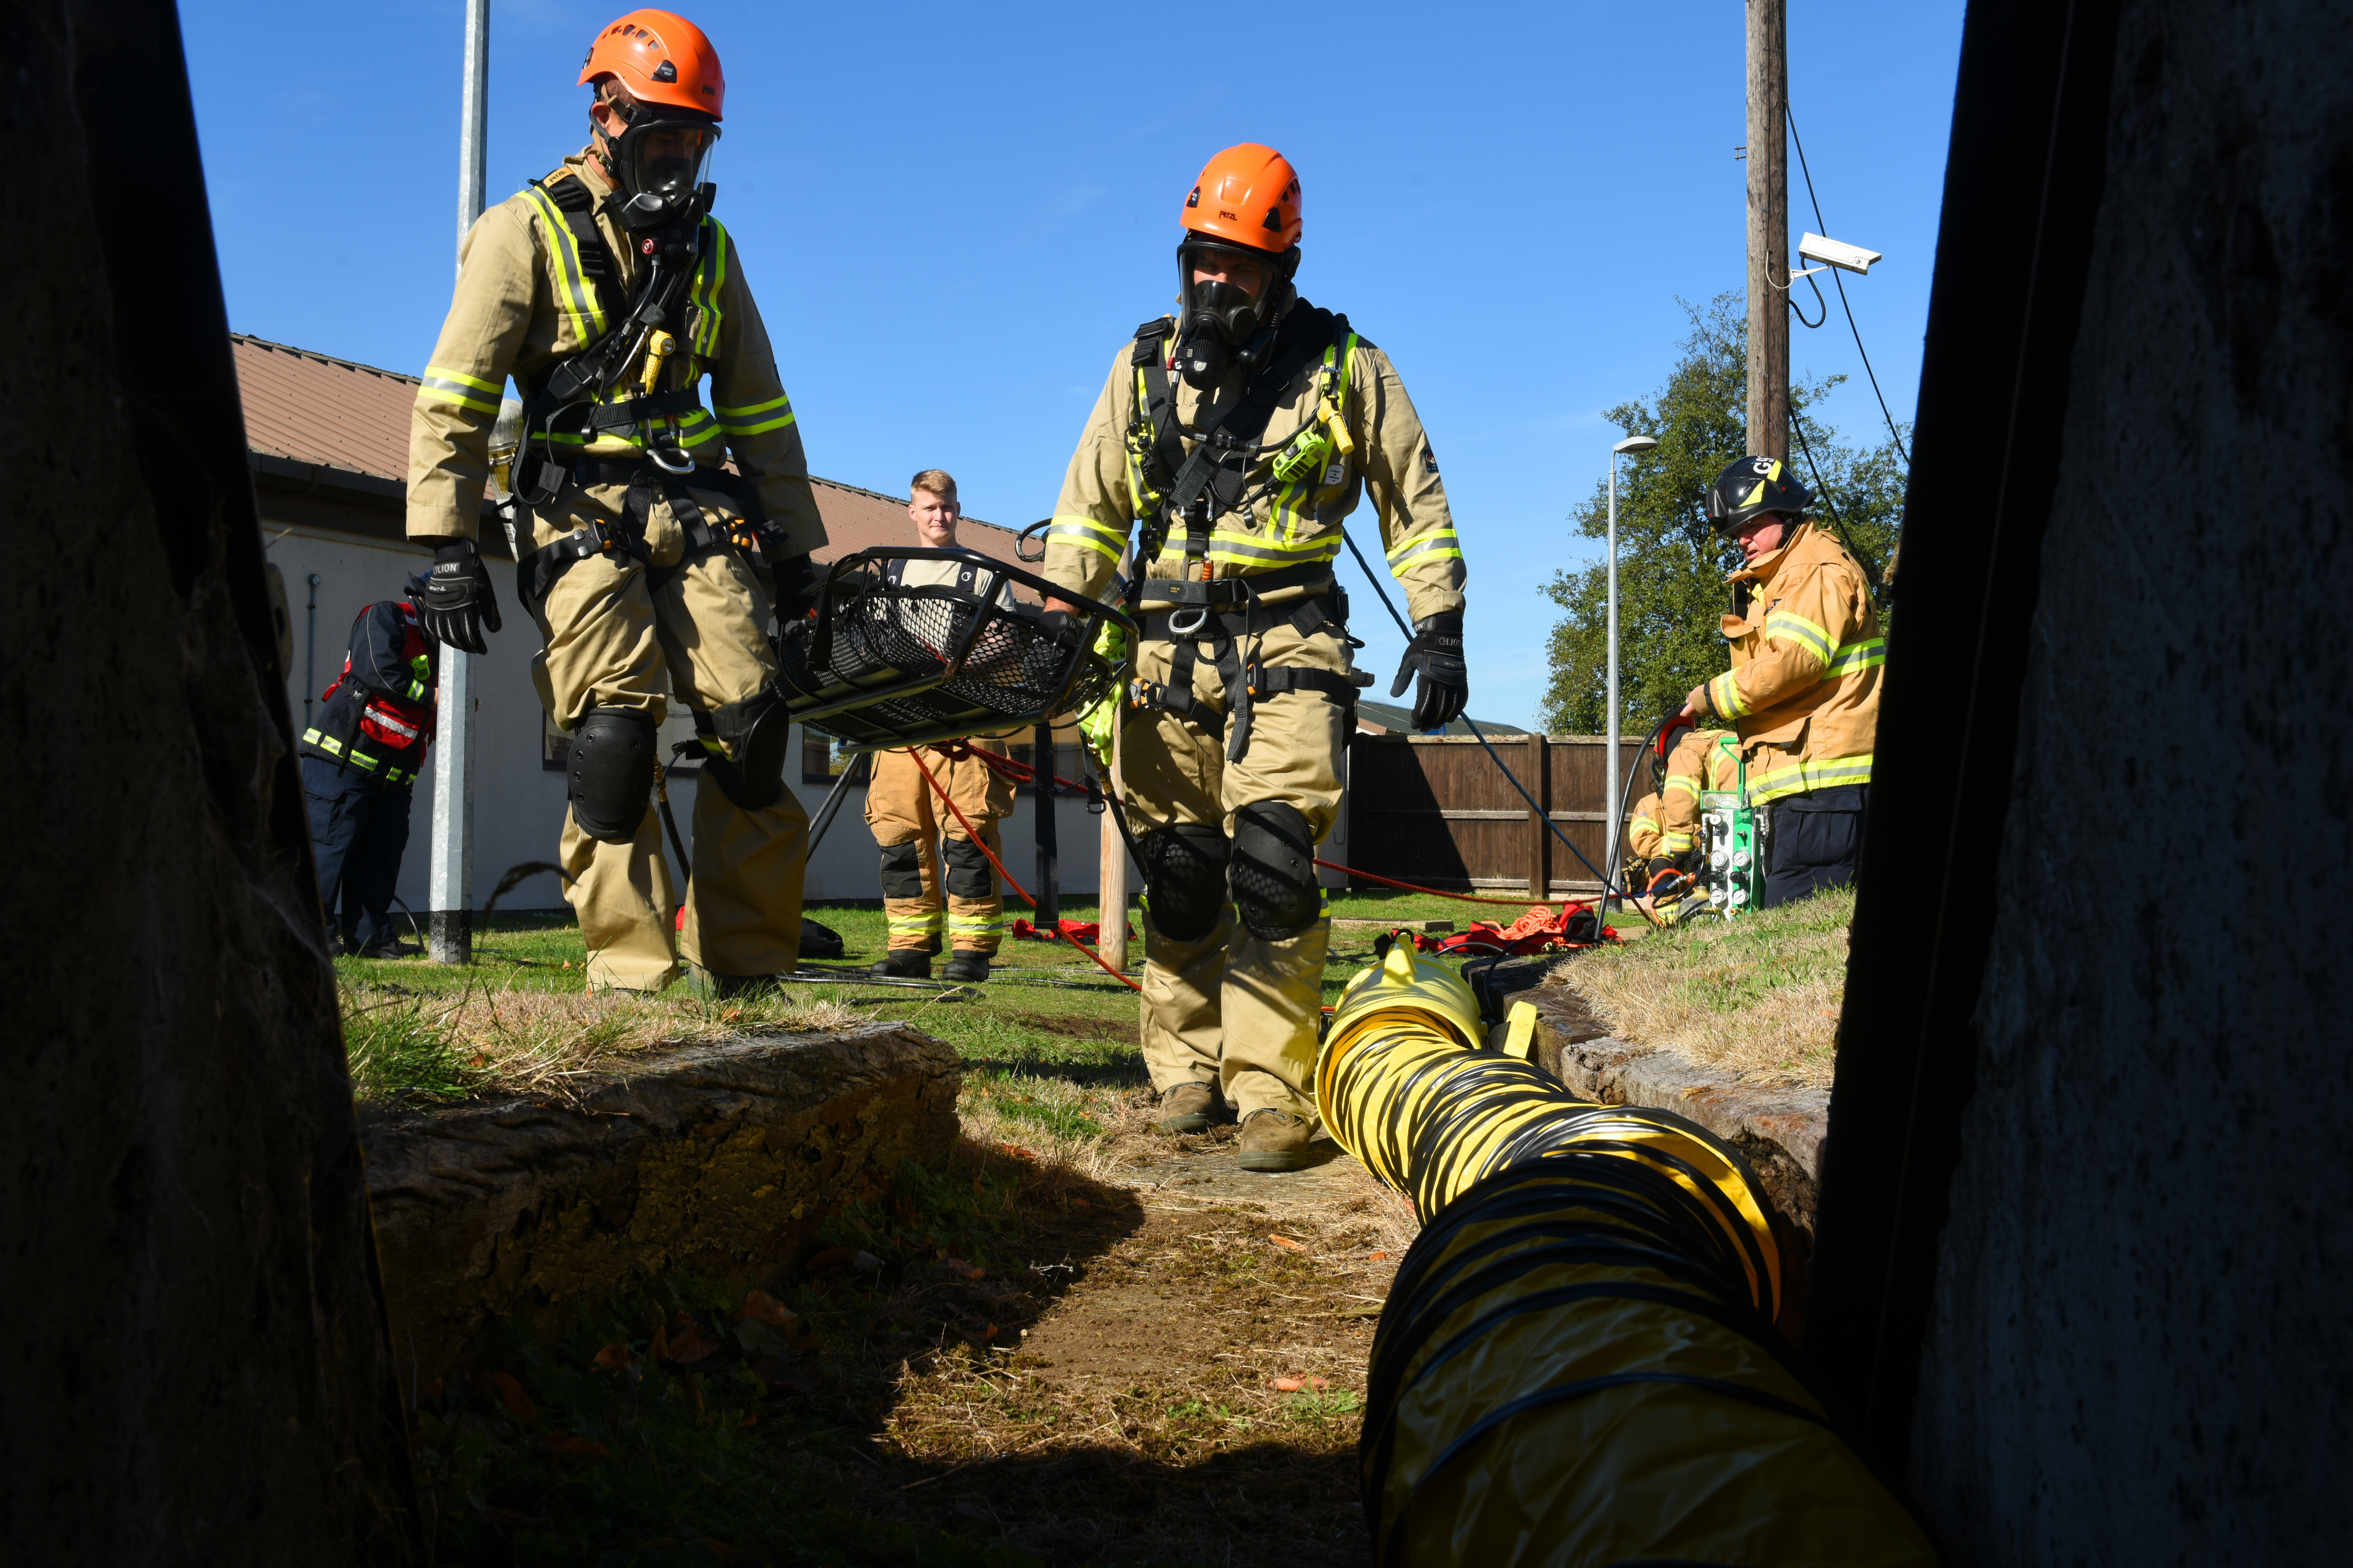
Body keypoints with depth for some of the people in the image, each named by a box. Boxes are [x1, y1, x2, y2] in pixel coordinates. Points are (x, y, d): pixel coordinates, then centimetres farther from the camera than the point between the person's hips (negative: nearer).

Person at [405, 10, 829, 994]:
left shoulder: (707, 246, 19)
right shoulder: (529, 229, 4)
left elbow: (758, 407, 24)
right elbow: (454, 398, -1)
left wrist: (795, 546, 19)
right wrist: (448, 545, -10)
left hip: (702, 516, 4)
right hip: (586, 516, -4)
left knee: (751, 730, -9)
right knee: (616, 734, -16)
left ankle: (749, 969, -1)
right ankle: (629, 976, -9)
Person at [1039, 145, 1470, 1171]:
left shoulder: (1343, 365, 4)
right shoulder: (1146, 363, 10)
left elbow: (1415, 502, 10)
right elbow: (1090, 503, 15)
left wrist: (1439, 628, 3)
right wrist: (1059, 621, 5)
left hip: (1287, 651, -3)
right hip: (1168, 651, 3)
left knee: (1272, 863, -14)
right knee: (1177, 871, 3)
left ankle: (1272, 1091, -10)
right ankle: (1187, 1070, 15)